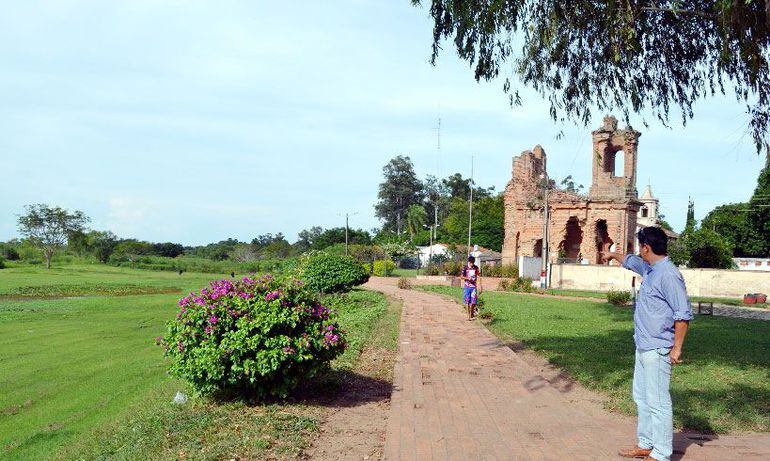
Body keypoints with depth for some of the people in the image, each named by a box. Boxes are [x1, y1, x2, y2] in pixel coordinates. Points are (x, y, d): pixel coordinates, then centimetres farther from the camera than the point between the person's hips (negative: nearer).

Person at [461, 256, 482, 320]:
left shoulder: (476, 268, 3)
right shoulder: (465, 268, -2)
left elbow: (478, 276, 6)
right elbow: (461, 276, -2)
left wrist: (480, 285, -2)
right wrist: (467, 278, -20)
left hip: (474, 286, 1)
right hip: (467, 286, -1)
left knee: (473, 301, -3)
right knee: (467, 301, 0)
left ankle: (472, 313, 20)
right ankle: (468, 315, 7)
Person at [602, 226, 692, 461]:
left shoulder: (668, 274, -19)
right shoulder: (648, 268, 9)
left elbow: (683, 314, -20)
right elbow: (630, 261, 32)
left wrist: (677, 348, -20)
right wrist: (613, 255, 50)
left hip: (657, 351, -10)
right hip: (643, 347, 10)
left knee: (658, 403, -4)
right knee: (641, 397, 18)